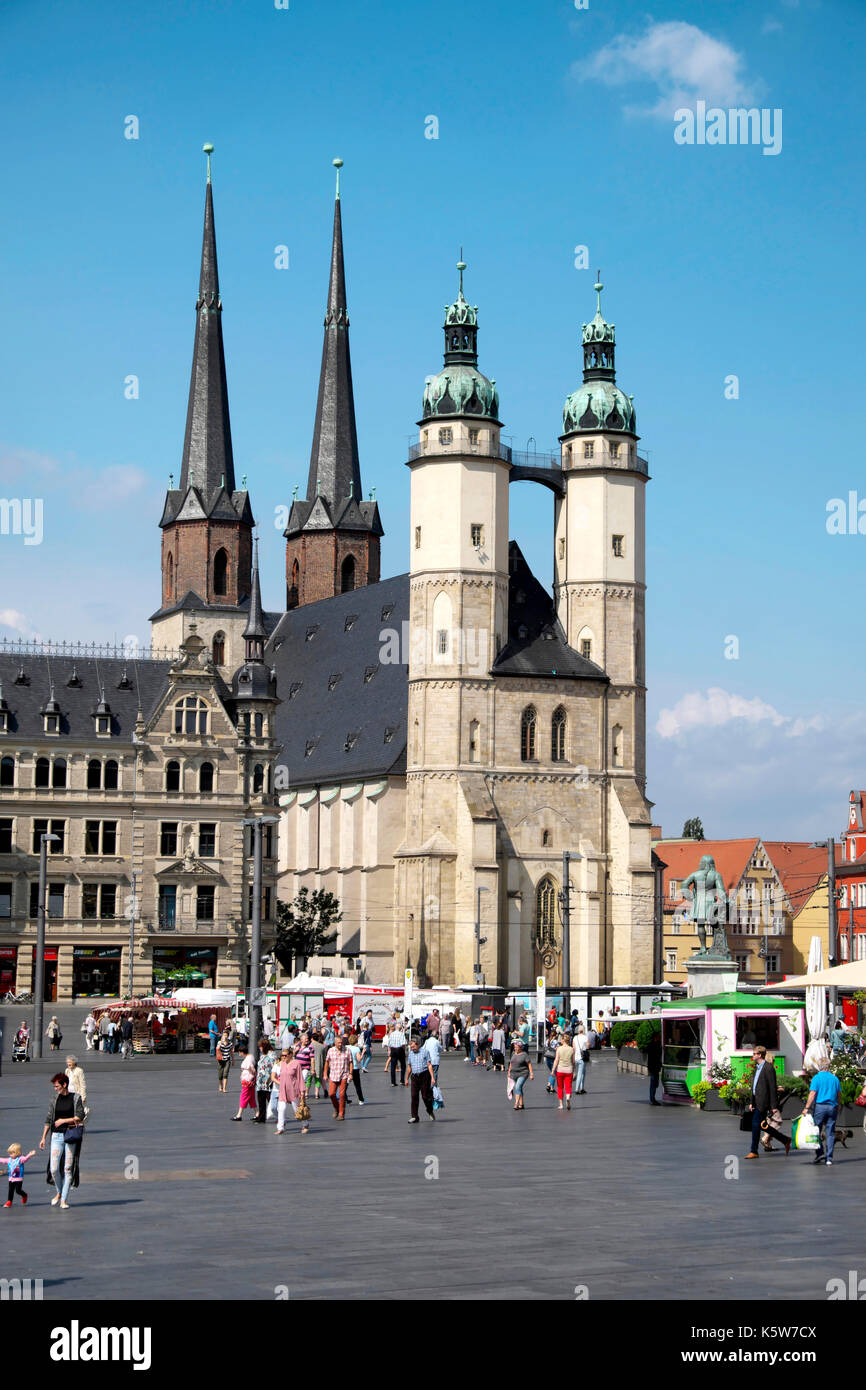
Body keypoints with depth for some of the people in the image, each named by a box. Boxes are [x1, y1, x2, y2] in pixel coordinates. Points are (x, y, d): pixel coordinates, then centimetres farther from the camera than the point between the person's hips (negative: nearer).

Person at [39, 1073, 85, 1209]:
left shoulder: (76, 1098, -1)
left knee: (68, 1168, -2)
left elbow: (80, 1117, -7)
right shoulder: (55, 1099, 7)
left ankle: (64, 1200, 5)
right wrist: (43, 1137, 9)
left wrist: (63, 1120, -11)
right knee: (54, 1169, -5)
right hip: (57, 1135, 2)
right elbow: (48, 1119, 11)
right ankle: (59, 1193, 20)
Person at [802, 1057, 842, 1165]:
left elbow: (812, 1094, -12)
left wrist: (806, 1108, -10)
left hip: (820, 1106, -4)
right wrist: (837, 1106, 26)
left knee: (816, 1131, 7)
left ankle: (821, 1152, -6)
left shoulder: (817, 1078, -5)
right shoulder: (835, 1078, 8)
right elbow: (839, 1095, 12)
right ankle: (829, 1159, 3)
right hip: (832, 1107, 4)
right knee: (830, 1133, 5)